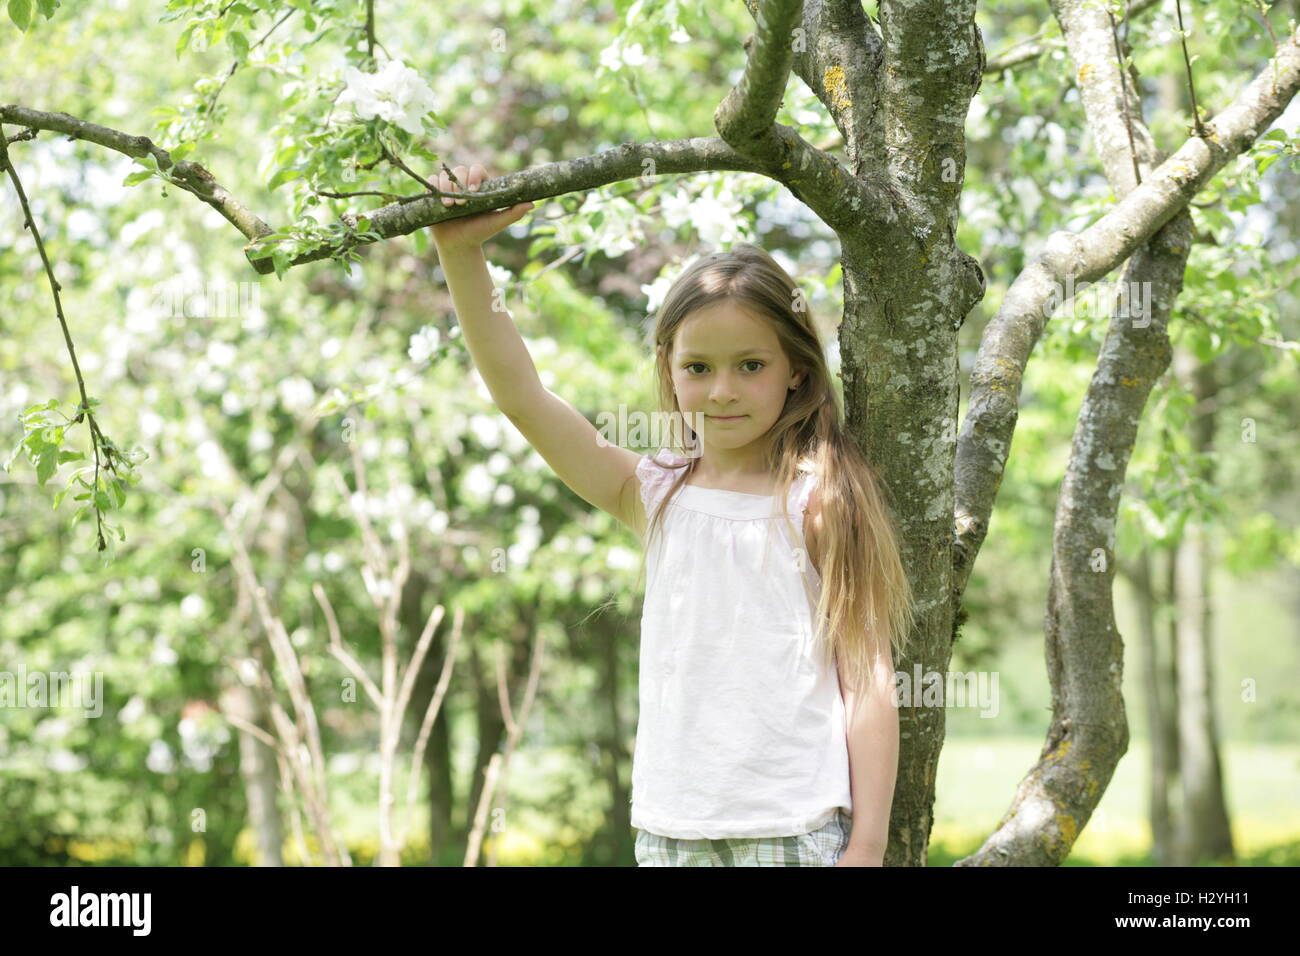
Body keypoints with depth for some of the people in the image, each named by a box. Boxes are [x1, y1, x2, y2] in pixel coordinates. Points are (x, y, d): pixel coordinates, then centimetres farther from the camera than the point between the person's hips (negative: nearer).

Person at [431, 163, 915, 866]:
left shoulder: (823, 504, -2)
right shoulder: (654, 495, 6)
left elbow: (868, 682, -4)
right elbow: (518, 393, 0)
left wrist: (868, 846, -8)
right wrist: (460, 253, -8)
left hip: (801, 832, -3)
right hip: (672, 831, 3)